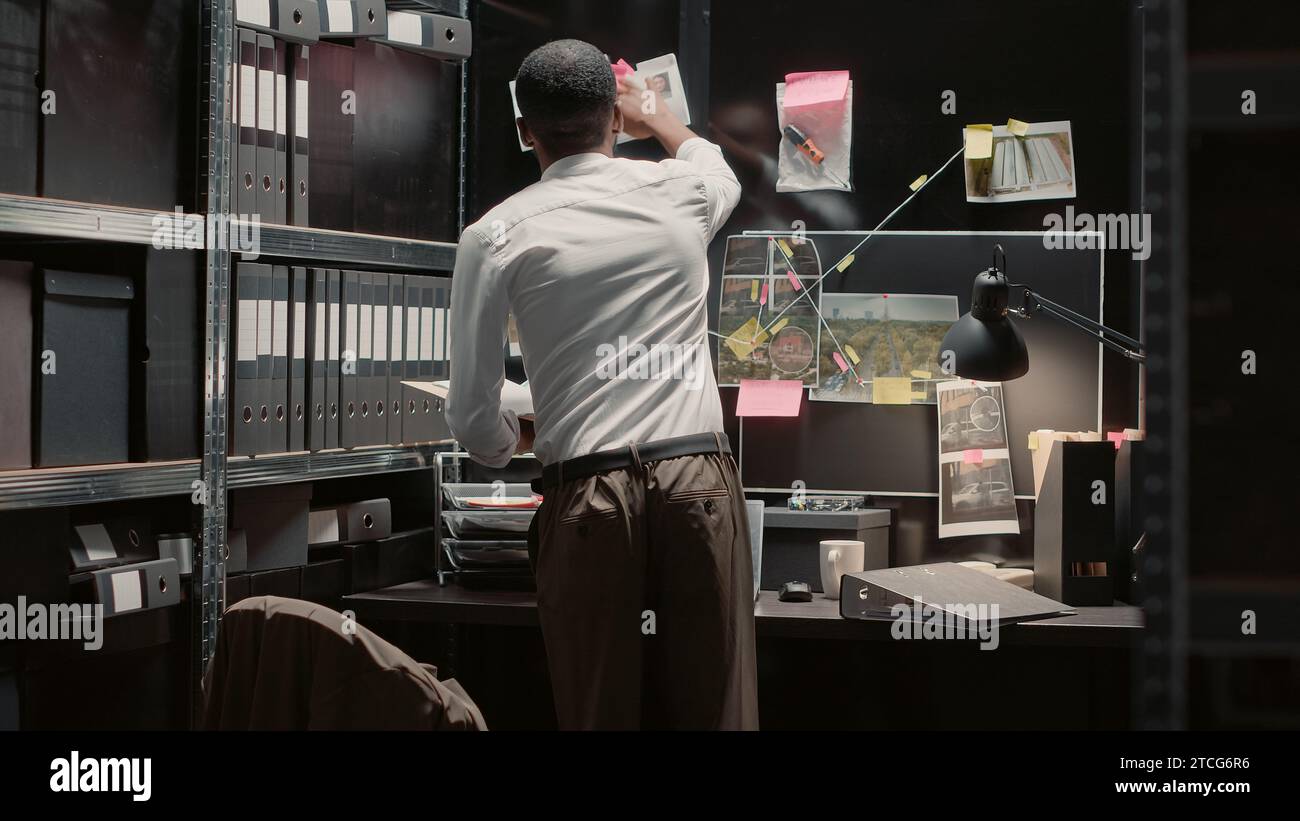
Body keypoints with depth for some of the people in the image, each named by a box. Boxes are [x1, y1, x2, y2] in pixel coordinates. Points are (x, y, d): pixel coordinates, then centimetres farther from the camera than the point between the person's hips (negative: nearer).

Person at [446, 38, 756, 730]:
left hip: (586, 494, -1)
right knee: (714, 707, 6)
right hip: (700, 480, 2)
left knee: (600, 708, 8)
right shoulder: (681, 193, 9)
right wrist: (656, 116, 56)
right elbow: (722, 171, 37)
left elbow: (471, 415, 1)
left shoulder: (496, 236, 1)